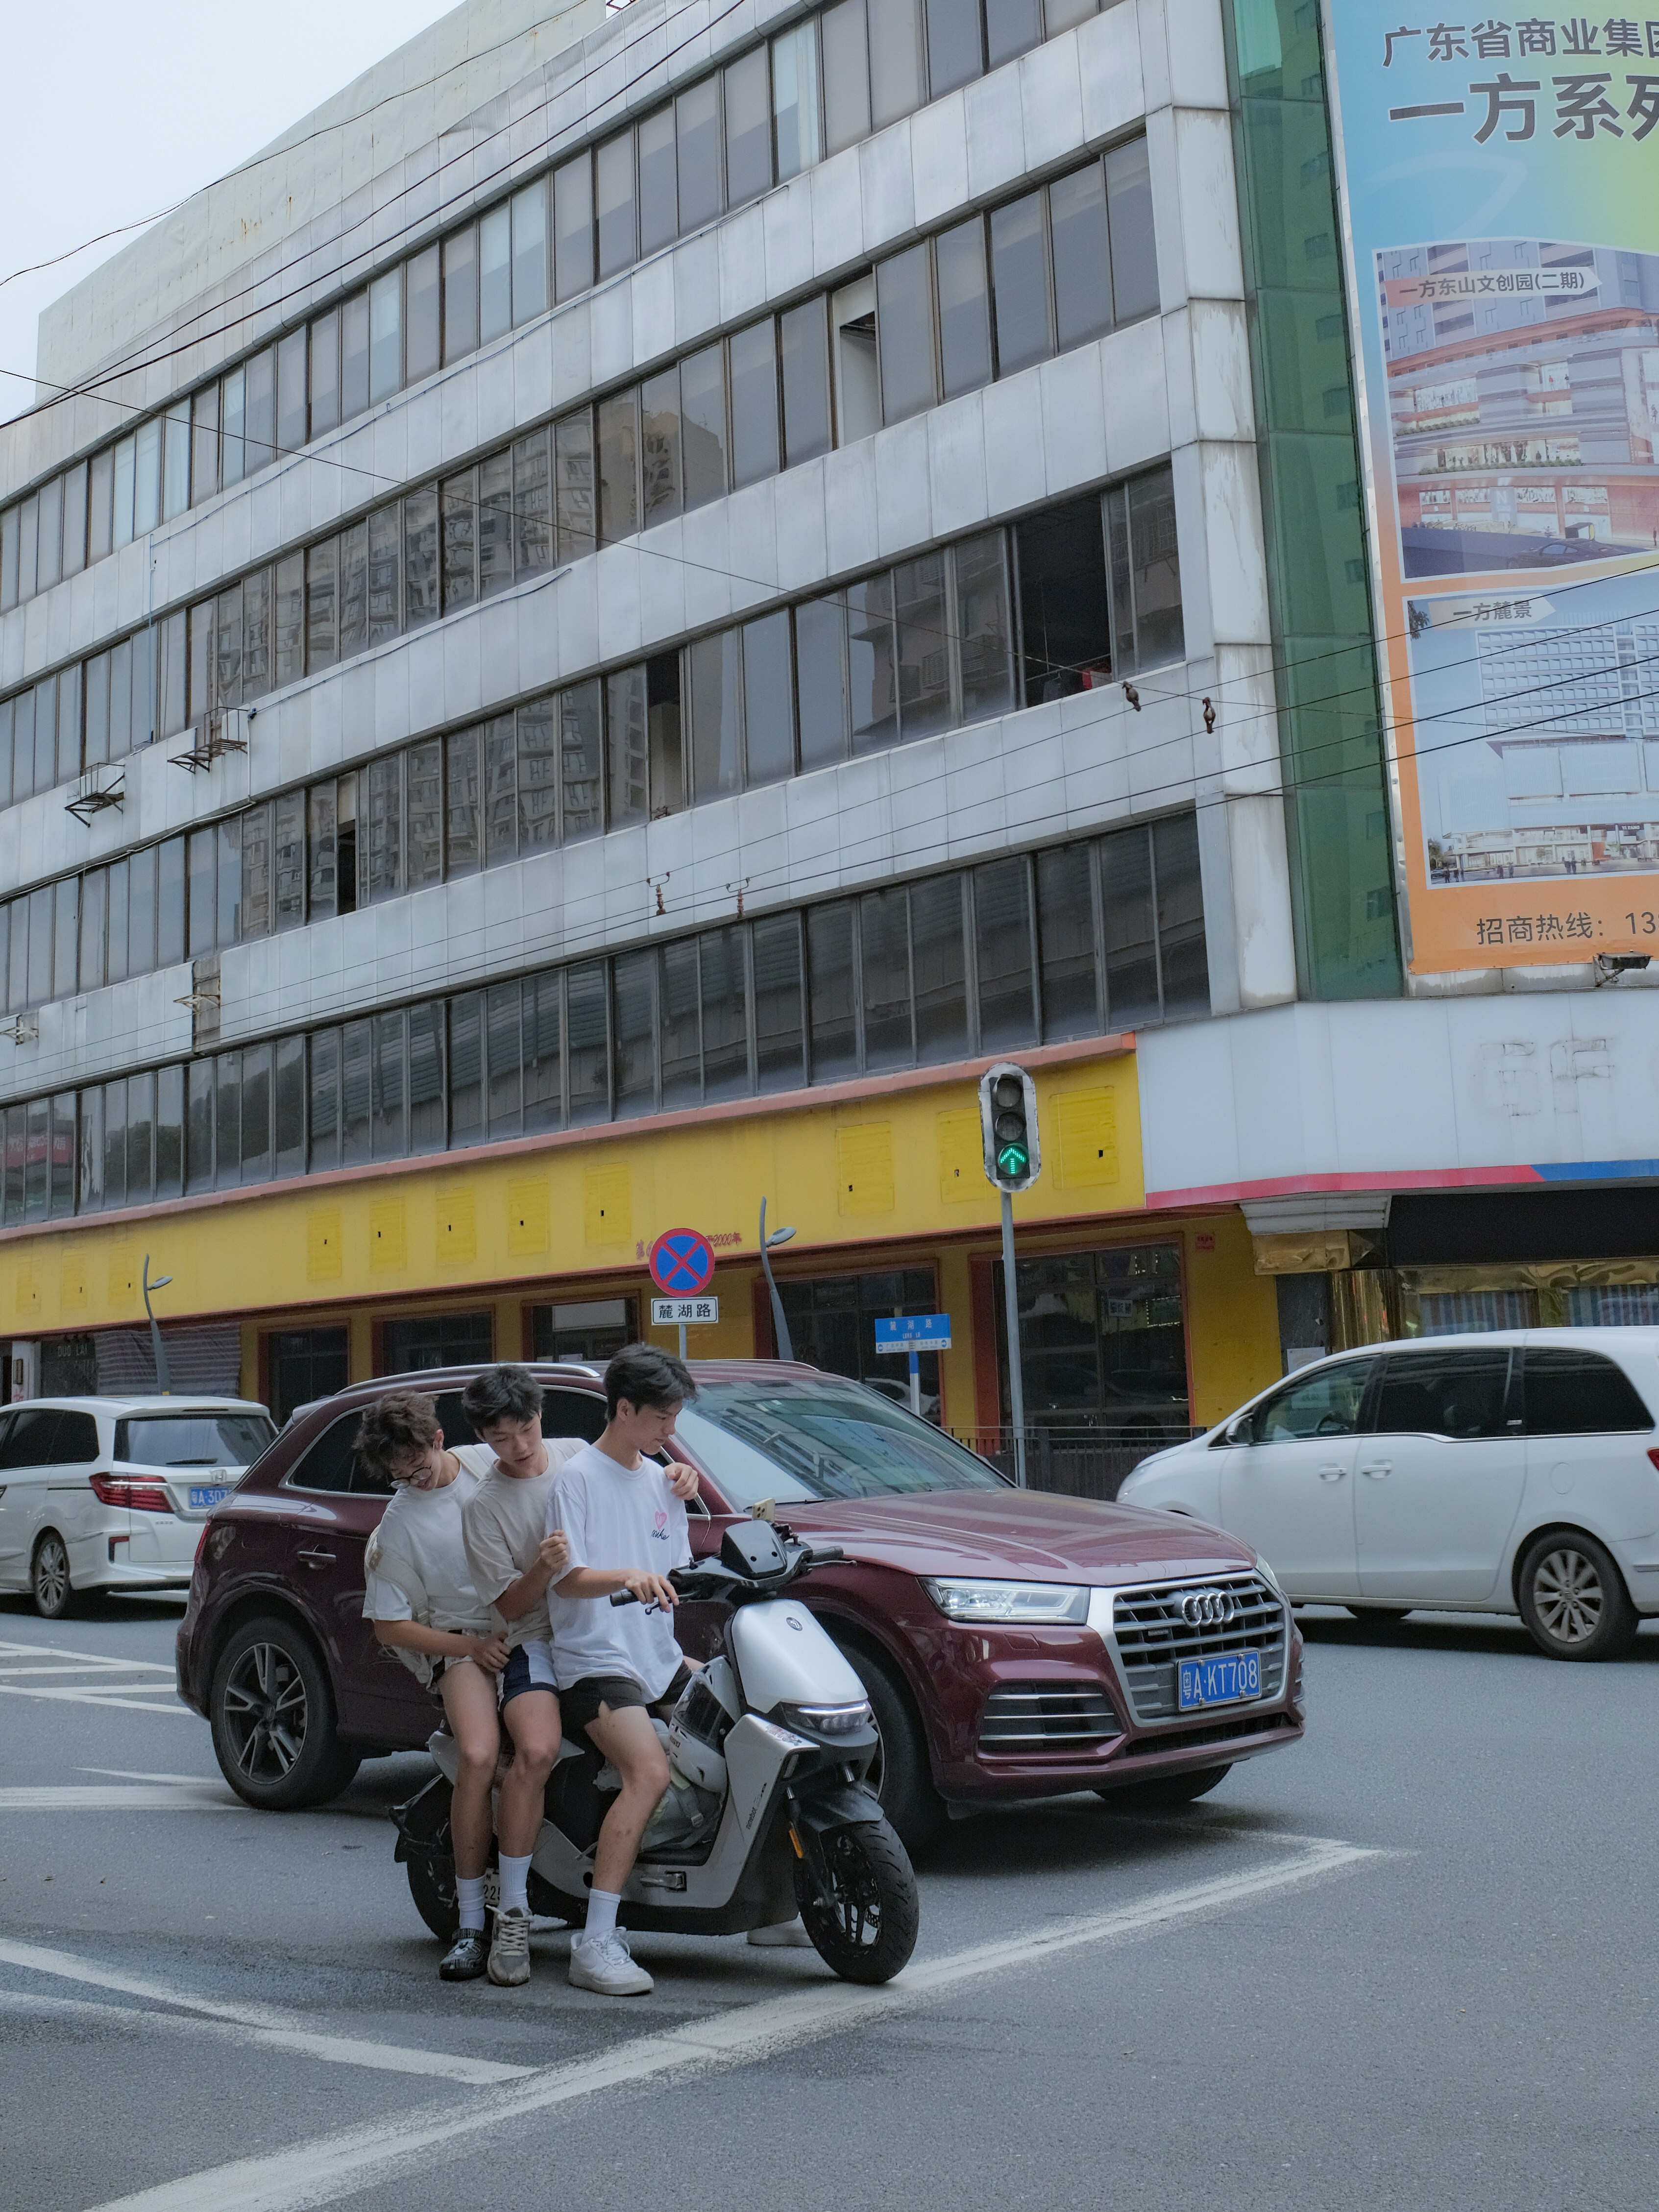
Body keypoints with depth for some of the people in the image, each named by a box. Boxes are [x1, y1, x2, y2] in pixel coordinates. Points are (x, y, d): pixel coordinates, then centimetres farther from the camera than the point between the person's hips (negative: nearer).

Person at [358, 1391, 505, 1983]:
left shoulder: (492, 1462, 3)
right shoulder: (396, 1529, -2)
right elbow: (389, 1626, 0)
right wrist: (472, 1647, -10)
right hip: (462, 1637, -3)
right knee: (479, 1755, -29)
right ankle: (471, 1923, -17)